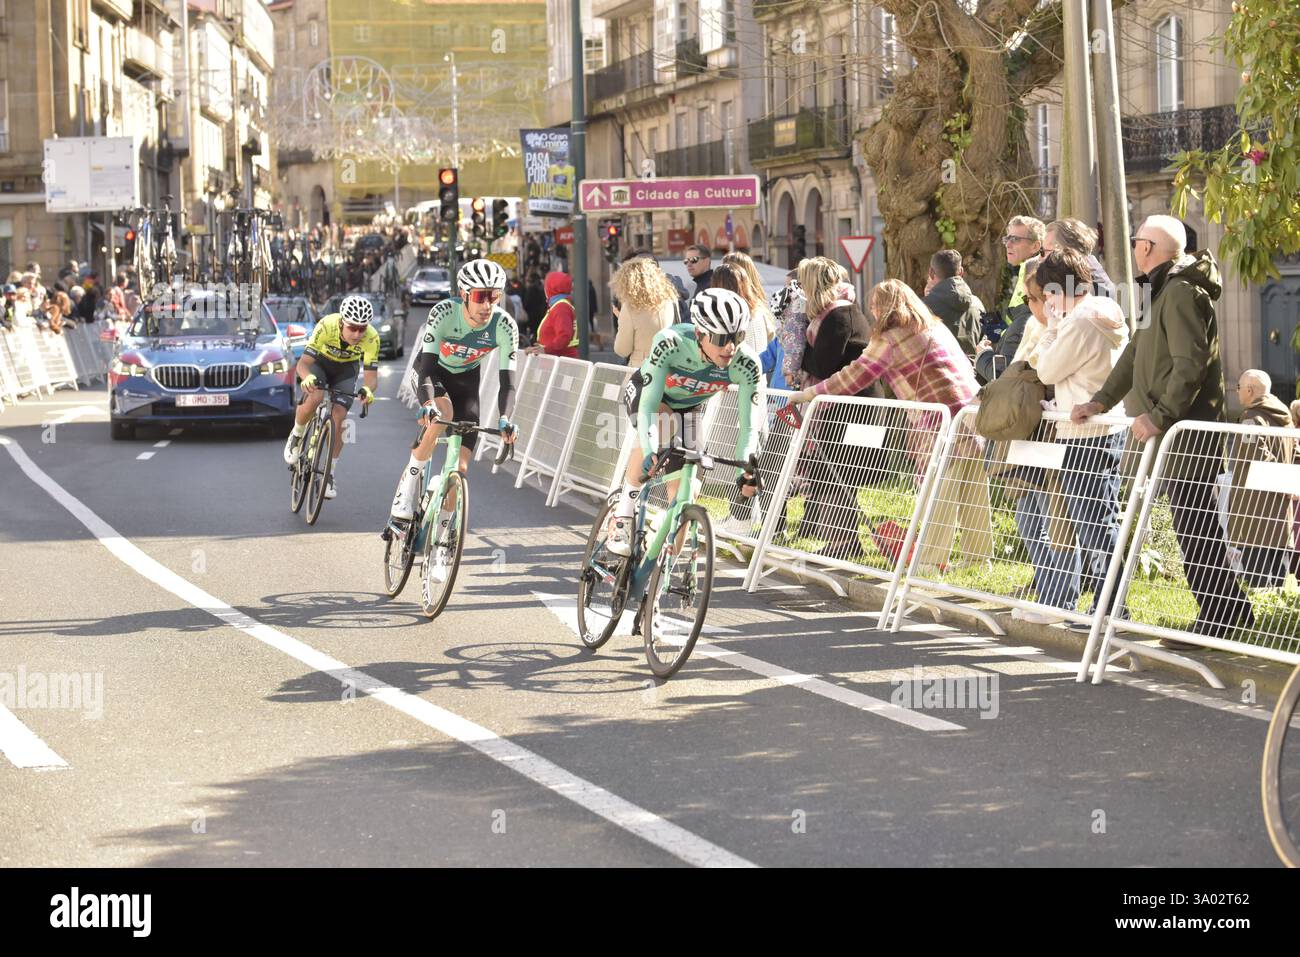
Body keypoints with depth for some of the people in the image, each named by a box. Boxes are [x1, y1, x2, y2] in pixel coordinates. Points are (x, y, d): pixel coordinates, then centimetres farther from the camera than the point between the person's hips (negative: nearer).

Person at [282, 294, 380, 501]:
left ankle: (331, 474, 0)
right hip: (321, 362, -1)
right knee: (314, 397, -30)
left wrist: (368, 389, -55)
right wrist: (307, 378, -60)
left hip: (346, 369, 1)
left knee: (338, 416, -14)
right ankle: (296, 436, -1)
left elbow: (371, 374, -31)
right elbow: (303, 363, -37)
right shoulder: (326, 327, -37)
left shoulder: (371, 338, -32)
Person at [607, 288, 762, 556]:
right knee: (655, 437, -35)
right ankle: (621, 523, -24)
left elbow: (748, 426, -30)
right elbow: (648, 405, -42)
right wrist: (650, 452, -57)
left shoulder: (746, 364, -34)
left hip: (689, 406, 3)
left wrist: (748, 468, -46)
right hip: (644, 390, -3)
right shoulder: (671, 343, -41)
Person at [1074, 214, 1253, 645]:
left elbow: (1190, 364, -23)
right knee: (1195, 528, 11)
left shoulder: (1182, 291, -14)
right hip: (1175, 430, 10)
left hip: (1190, 428, -10)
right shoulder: (1162, 290, 19)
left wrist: (1161, 416, -26)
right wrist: (1101, 400, 15)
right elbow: (1137, 352, 22)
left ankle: (1219, 619, -4)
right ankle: (1229, 614, 15)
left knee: (1193, 528, -7)